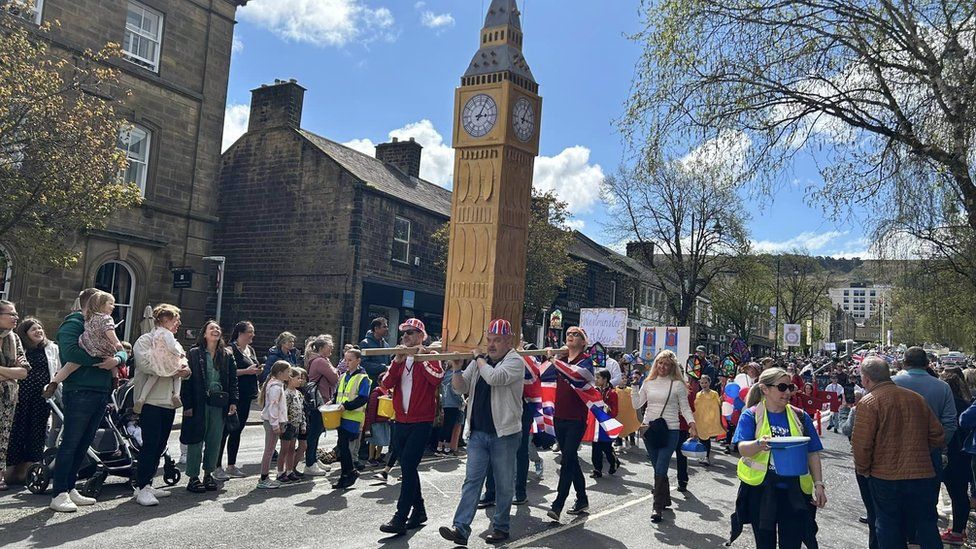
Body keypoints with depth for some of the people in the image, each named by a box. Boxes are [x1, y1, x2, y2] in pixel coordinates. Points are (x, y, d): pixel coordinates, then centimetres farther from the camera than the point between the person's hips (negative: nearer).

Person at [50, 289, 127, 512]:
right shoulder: (73, 324, -5)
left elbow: (122, 351, 12)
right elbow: (70, 353, -23)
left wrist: (117, 358, -10)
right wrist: (101, 358, -16)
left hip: (101, 393, 8)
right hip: (79, 392, -8)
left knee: (83, 444, 12)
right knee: (69, 444, -5)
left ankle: (70, 489, 19)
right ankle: (59, 494, -1)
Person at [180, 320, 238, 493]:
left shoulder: (228, 356, 9)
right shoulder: (194, 353, -1)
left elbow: (233, 380, 10)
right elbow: (187, 380, -4)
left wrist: (233, 402, 1)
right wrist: (187, 404, -10)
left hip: (219, 404, 3)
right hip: (199, 403, -3)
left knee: (215, 441, 7)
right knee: (196, 440, 2)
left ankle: (209, 473, 20)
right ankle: (193, 477, 11)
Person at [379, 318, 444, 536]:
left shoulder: (429, 356, -3)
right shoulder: (399, 358, 13)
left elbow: (437, 378, -23)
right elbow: (386, 384, -2)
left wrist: (421, 359, -22)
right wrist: (397, 361, -13)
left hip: (421, 421, -6)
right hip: (401, 421, 6)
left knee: (408, 467, -11)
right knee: (408, 468, 12)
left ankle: (400, 519, -8)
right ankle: (419, 511, 25)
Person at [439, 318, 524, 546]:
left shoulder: (515, 361, -8)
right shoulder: (480, 361, 10)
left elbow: (494, 378, -27)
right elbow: (461, 388, 8)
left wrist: (479, 359, -11)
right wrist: (457, 369, -11)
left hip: (504, 434, -5)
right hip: (478, 433, 5)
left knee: (504, 484, 7)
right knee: (472, 480, 1)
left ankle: (501, 527, 21)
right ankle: (461, 529, -1)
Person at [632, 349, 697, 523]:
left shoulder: (677, 384, -1)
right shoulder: (648, 383, 9)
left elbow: (685, 407, 1)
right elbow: (637, 405, 8)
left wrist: (692, 423, -14)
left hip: (670, 431, -4)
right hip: (649, 429, 4)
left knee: (660, 470, -10)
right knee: (658, 469, 10)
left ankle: (658, 508, -3)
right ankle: (666, 498, 29)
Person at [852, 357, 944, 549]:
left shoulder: (868, 402, -11)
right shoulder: (917, 398, 4)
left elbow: (861, 444, -16)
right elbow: (938, 437, 8)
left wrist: (863, 470, 0)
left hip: (886, 477, -4)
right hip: (923, 475, 4)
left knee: (888, 528, 11)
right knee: (928, 529, 13)